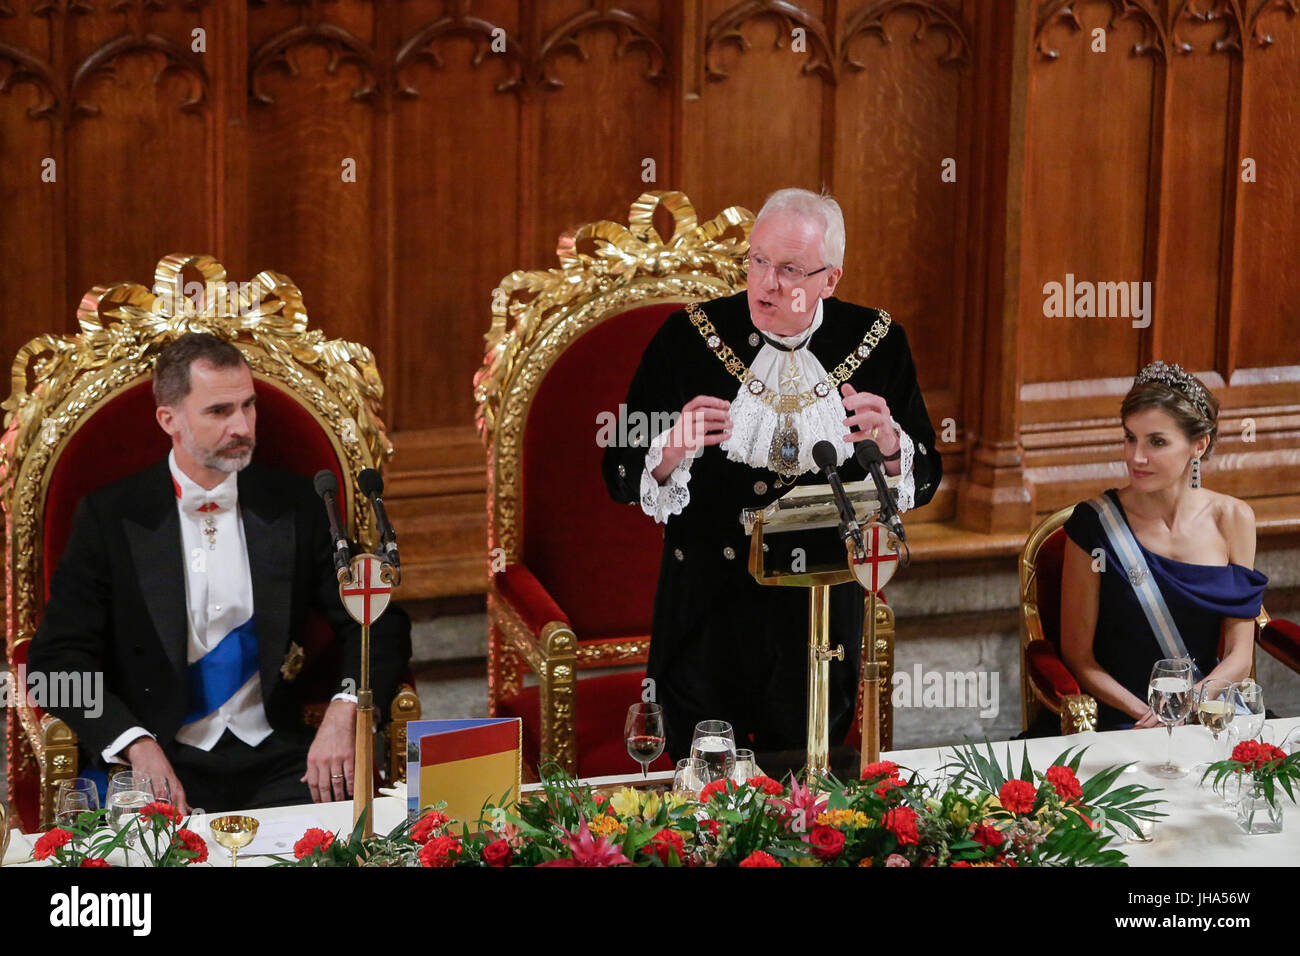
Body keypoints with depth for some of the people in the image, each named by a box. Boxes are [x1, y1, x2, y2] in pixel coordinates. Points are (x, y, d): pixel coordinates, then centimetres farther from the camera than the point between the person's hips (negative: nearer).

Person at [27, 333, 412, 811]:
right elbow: (57, 657, -3)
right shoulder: (110, 516, 2)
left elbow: (382, 627, 7)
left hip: (275, 763, 2)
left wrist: (345, 710, -14)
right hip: (165, 764, -2)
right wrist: (136, 744, -20)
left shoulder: (293, 503, 8)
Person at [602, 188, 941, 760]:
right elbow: (621, 479, -5)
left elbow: (923, 482, 4)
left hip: (825, 609, 1)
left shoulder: (875, 342, -2)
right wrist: (673, 450, -26)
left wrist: (890, 443, -17)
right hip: (708, 612, -1)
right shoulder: (688, 337, -6)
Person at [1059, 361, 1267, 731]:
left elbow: (1239, 657, 3)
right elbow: (1077, 654, -2)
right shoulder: (1095, 522, -5)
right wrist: (1145, 714, -15)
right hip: (1125, 722, -3)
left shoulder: (1232, 519, 4)